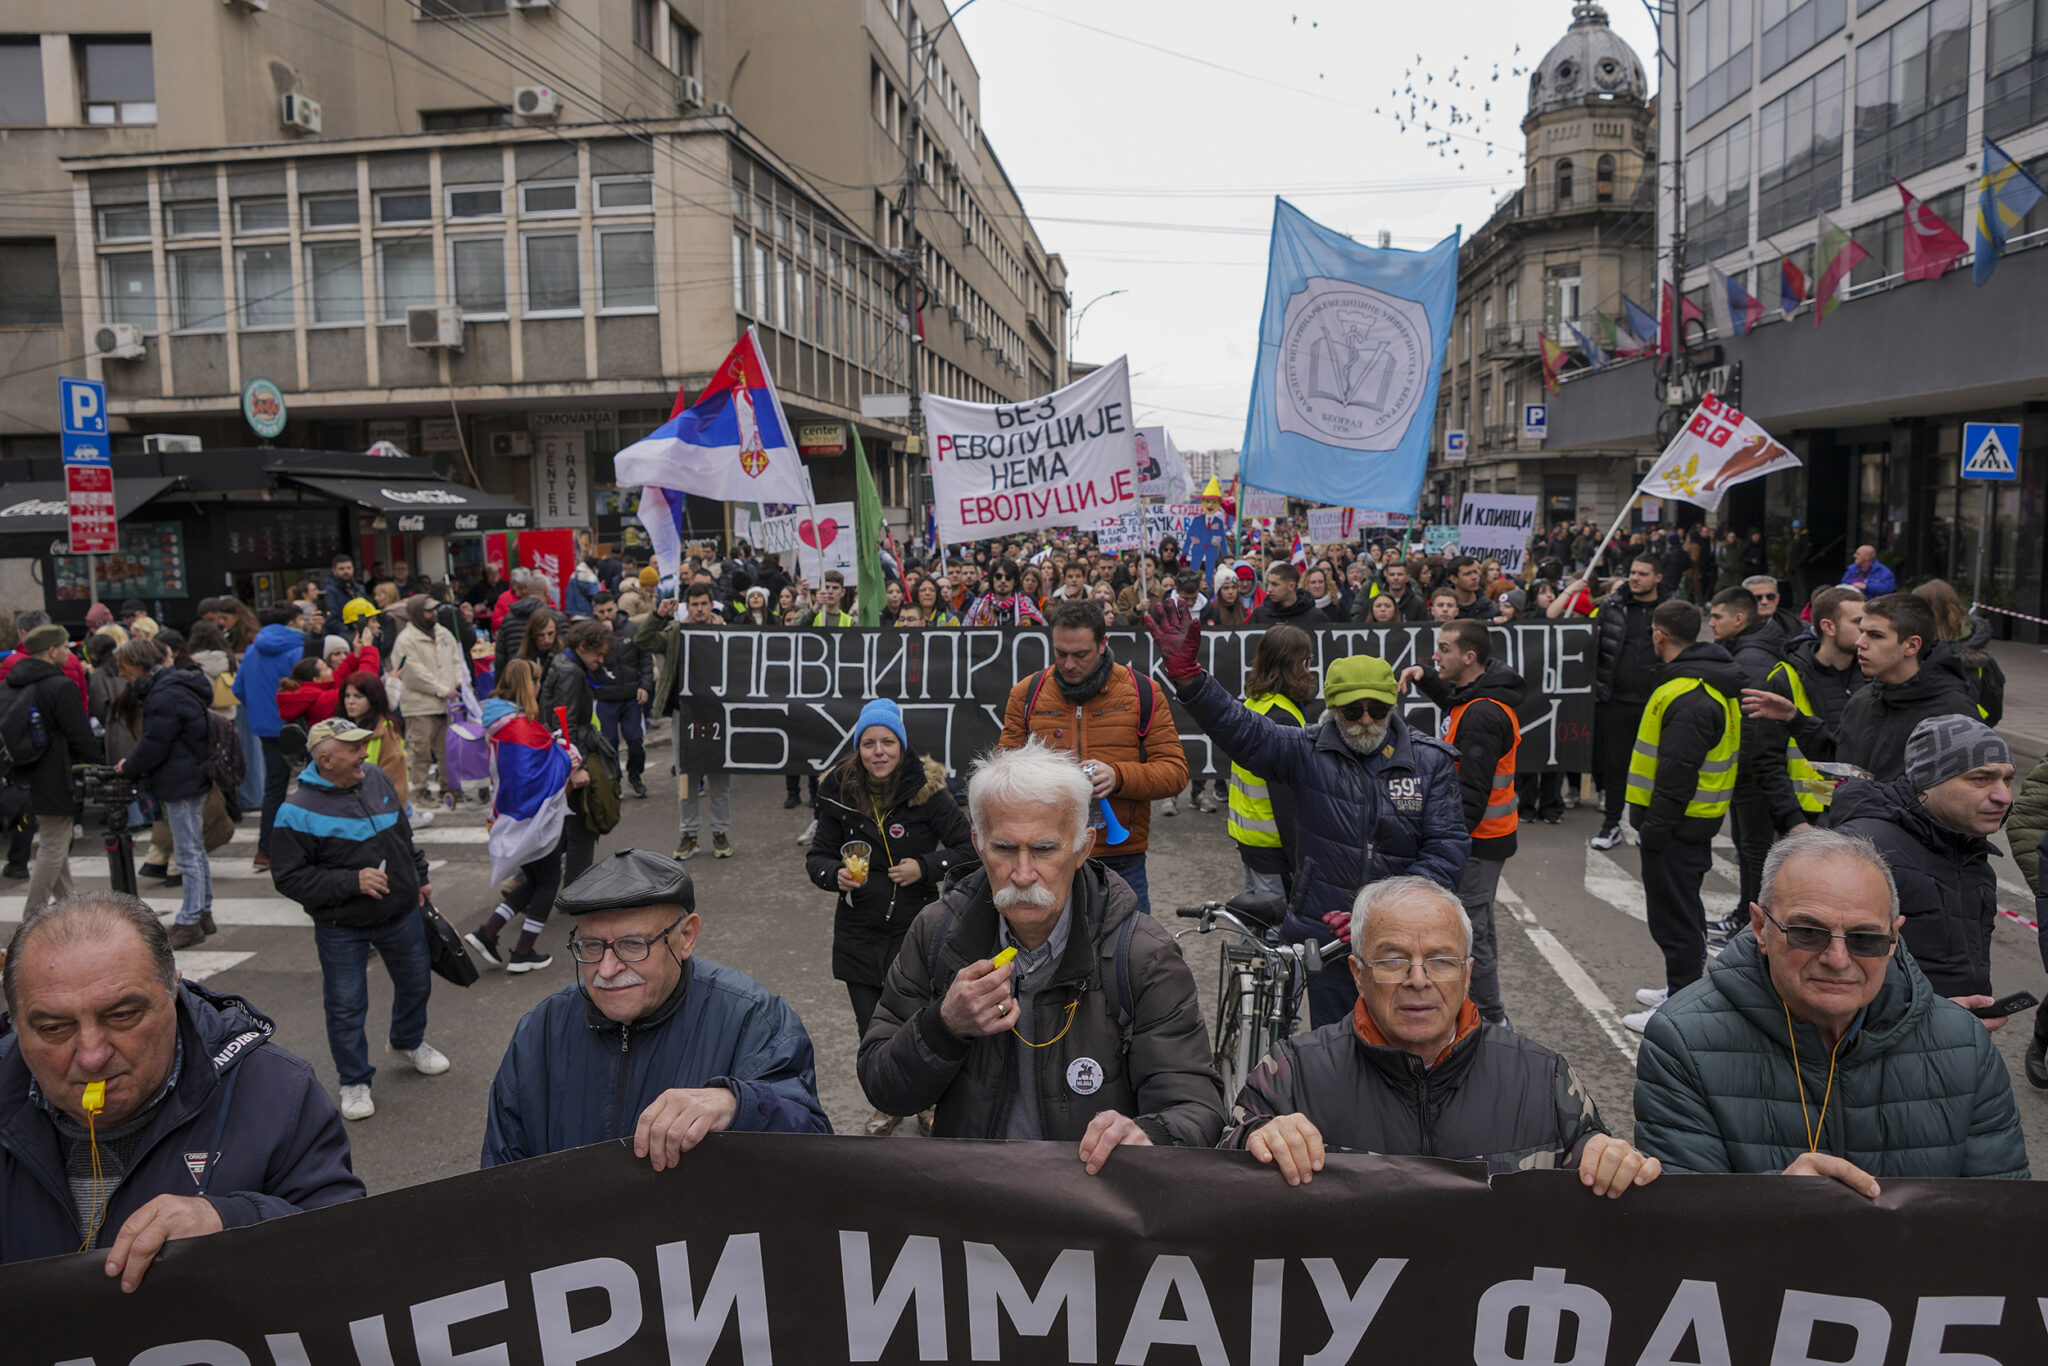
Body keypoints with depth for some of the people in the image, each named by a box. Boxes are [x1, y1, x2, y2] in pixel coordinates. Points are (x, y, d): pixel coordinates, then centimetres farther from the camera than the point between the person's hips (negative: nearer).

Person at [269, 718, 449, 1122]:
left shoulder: (376, 778, -2)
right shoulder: (299, 811, -20)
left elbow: (404, 832, 13)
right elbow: (288, 877, -17)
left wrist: (419, 877, 15)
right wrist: (352, 881, -25)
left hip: (400, 913, 5)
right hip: (341, 929, -5)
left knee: (415, 983, 20)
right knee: (346, 1006, 6)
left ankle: (410, 1042, 48)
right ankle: (354, 1081, 24)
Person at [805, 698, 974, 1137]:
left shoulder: (927, 791, -8)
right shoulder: (840, 793, 0)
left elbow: (969, 848, -3)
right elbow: (817, 855, 7)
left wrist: (926, 867, -16)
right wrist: (835, 874, -13)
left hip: (916, 929, -2)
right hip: (859, 933, 3)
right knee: (872, 1031, 6)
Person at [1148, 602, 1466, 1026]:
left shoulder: (1431, 761, -1)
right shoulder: (1309, 752, -2)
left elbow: (1447, 847, -5)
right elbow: (1242, 729, -15)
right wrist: (1187, 676, -31)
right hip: (1324, 933, 0)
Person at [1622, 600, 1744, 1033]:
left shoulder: (1687, 697, -24)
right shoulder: (1713, 683, 11)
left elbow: (1677, 774, -26)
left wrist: (1654, 829, -20)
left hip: (1678, 824, -11)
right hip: (1699, 819, 11)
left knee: (1674, 915, -2)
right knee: (1683, 910, 20)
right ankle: (1682, 990, 33)